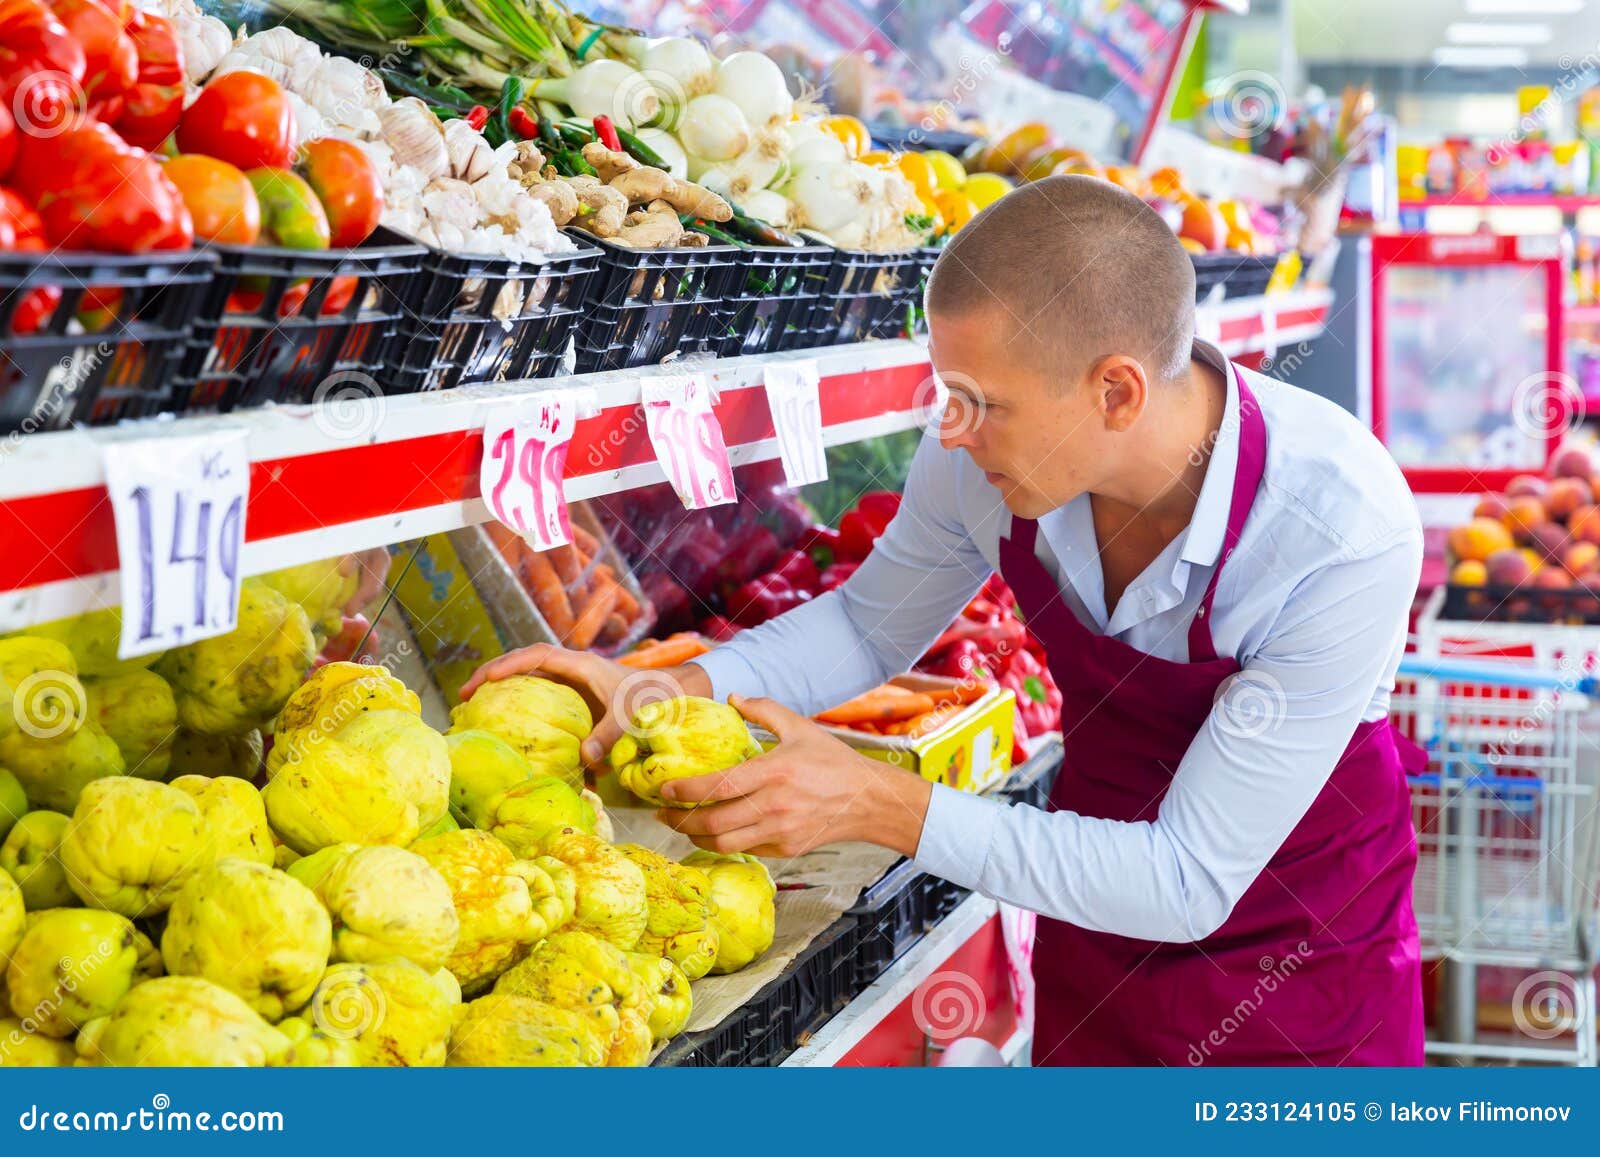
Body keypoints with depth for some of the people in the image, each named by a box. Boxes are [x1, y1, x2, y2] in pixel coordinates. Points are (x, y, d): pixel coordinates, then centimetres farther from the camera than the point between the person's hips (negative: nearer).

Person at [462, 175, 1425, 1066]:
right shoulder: (982, 460, -21)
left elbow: (1190, 883, -31)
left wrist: (880, 806, -35)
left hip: (1305, 955, -3)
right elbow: (872, 625, 1)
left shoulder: (1345, 533, -35)